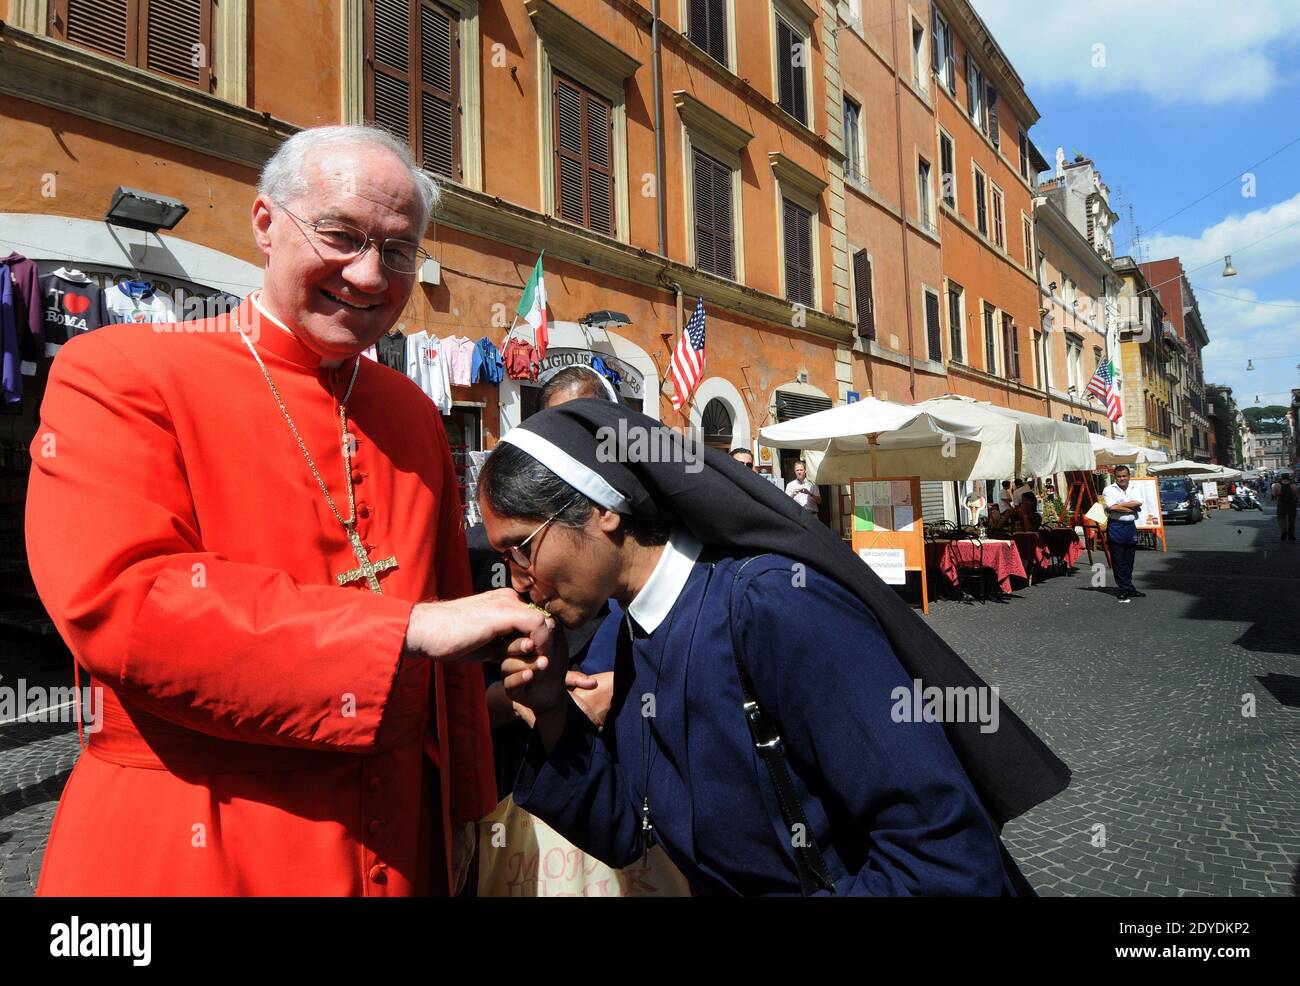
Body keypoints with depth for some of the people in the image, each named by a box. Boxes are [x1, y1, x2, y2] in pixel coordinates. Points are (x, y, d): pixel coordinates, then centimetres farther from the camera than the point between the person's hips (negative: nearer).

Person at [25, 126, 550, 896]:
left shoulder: (415, 415, 4)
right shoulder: (116, 375, -9)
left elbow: (453, 650, 7)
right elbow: (116, 599, -23)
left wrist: (462, 813, 10)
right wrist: (409, 628, -26)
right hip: (190, 857, -4)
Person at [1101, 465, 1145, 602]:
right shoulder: (1109, 490, -2)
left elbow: (1138, 503, -7)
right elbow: (1113, 508, -16)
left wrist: (1120, 505, -14)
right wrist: (1132, 508, -7)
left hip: (1131, 526, 4)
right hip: (1116, 528, -4)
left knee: (1129, 561, 11)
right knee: (1118, 561, -2)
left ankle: (1129, 589, 19)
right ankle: (1125, 589, 6)